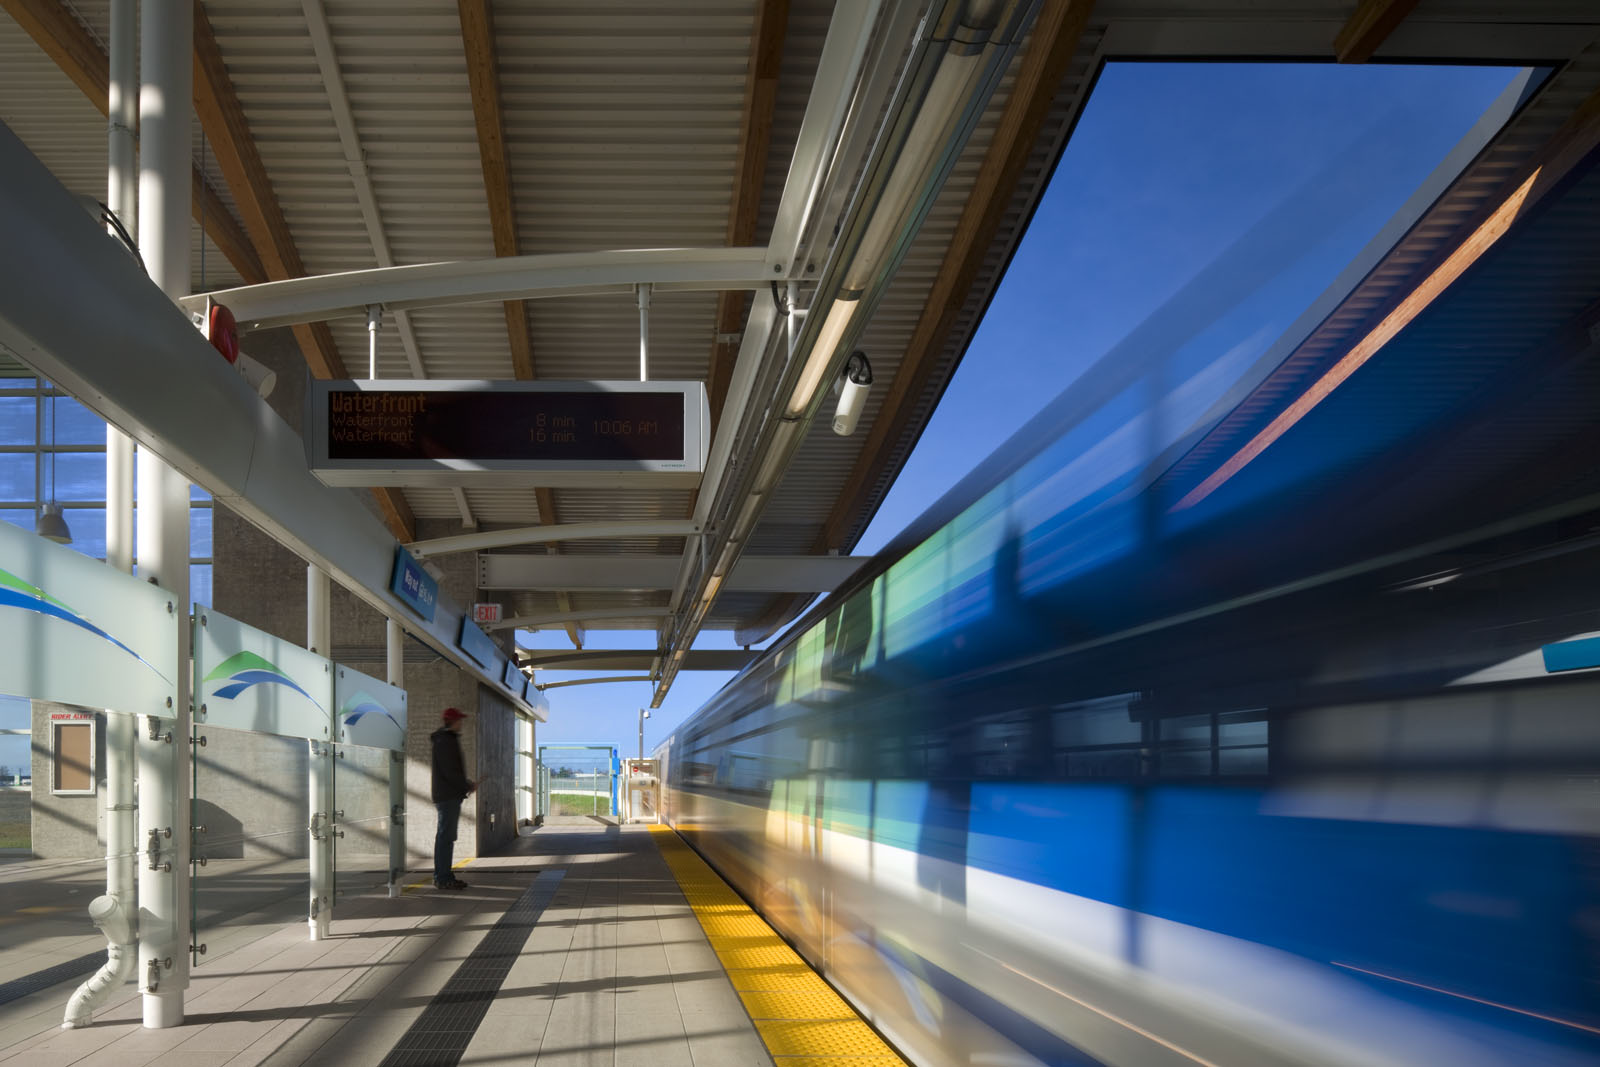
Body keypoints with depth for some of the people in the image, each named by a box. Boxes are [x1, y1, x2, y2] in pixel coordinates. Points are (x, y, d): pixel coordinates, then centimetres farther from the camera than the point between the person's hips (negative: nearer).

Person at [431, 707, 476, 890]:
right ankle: (442, 878, -7)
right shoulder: (445, 741, -14)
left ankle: (444, 876, 17)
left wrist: (466, 782, 12)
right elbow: (449, 771, -20)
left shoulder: (447, 739, 18)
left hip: (450, 796, 10)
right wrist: (468, 786, -10)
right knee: (445, 837, -8)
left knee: (447, 837, 13)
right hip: (448, 796, -10)